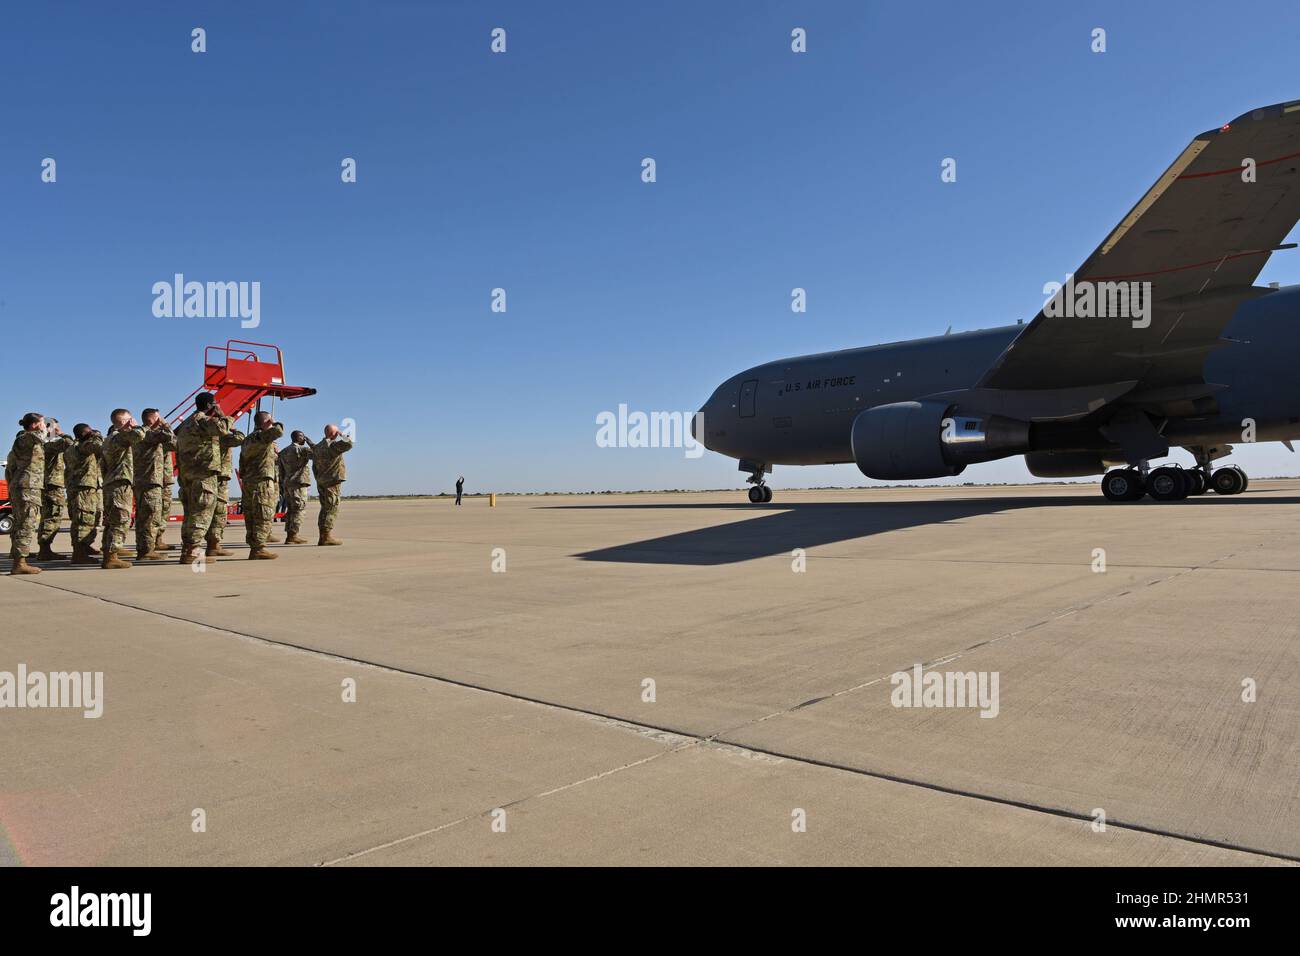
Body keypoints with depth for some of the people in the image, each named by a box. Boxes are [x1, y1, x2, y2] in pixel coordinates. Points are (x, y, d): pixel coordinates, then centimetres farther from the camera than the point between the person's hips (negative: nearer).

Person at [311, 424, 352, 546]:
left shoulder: (317, 447, 16)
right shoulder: (333, 445, -12)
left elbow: (314, 467, 19)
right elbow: (348, 444, -27)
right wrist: (343, 436, -7)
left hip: (321, 482, 9)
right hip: (332, 481, -9)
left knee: (325, 508, 12)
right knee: (332, 509, -6)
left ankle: (322, 536, 12)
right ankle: (326, 536, -9)